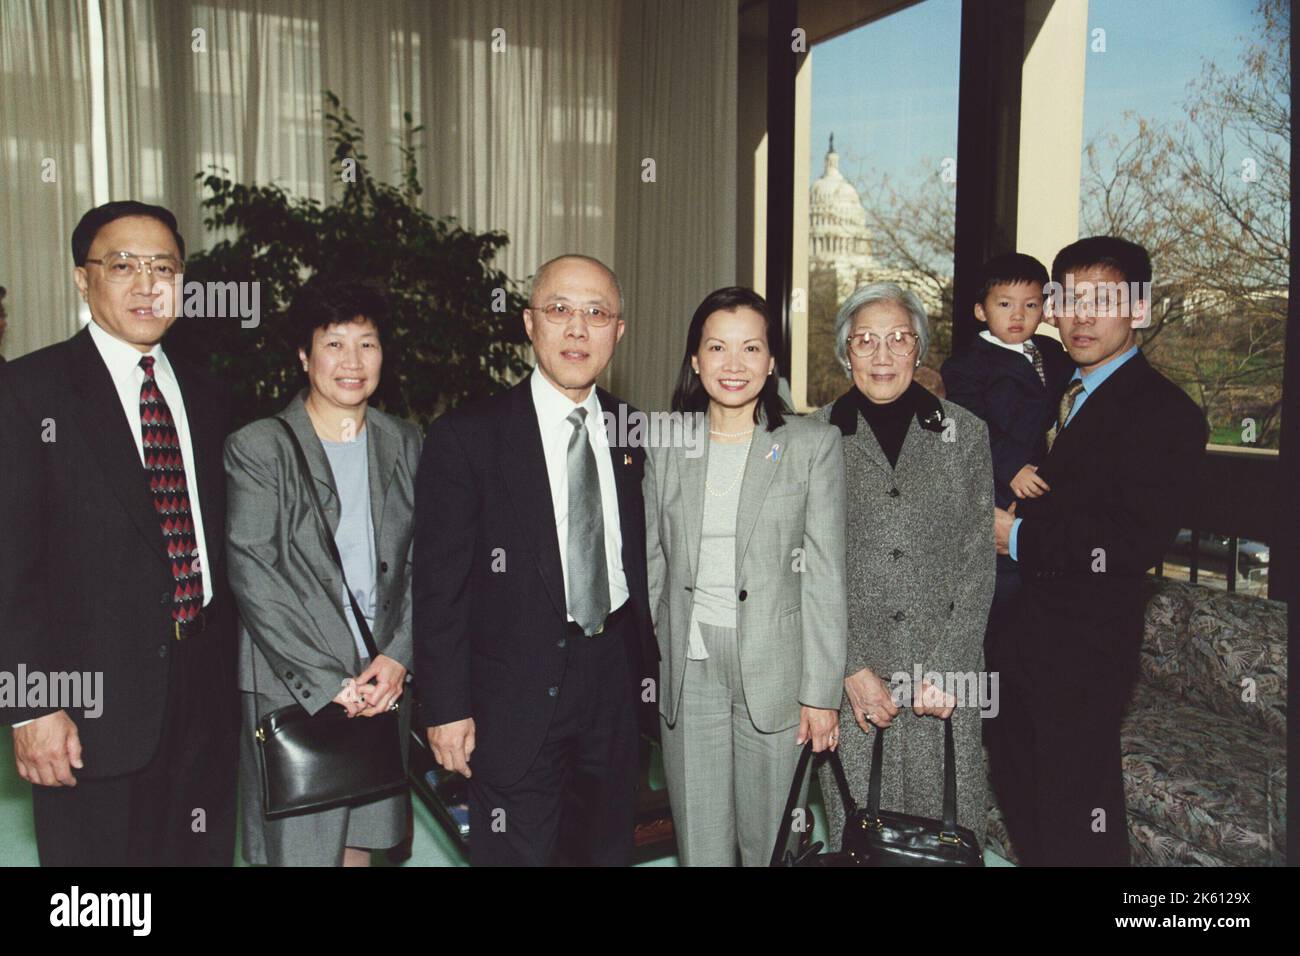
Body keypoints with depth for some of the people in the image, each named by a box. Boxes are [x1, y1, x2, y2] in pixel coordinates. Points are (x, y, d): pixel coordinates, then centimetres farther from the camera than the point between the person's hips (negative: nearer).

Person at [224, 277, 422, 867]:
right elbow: (252, 575, -10)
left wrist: (398, 658, -7)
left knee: (359, 840, 12)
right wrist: (327, 682, -14)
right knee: (298, 846, 2)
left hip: (382, 685, 4)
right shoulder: (256, 448, -4)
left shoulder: (404, 445, 9)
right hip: (290, 687, -3)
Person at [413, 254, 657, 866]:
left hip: (613, 681, 5)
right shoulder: (467, 437, -10)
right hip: (515, 695, -4)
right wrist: (446, 708, -11)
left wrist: (648, 666, 10)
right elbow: (439, 585, -10)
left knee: (610, 848, 18)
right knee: (514, 852, 6)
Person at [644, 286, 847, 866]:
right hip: (687, 673, 2)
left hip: (774, 675, -2)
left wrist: (822, 691, -7)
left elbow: (825, 576, -4)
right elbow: (651, 567, 10)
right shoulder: (665, 448, 6)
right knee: (699, 846, 11)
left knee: (772, 844, 10)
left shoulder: (814, 444, -2)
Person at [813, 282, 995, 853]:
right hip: (848, 676, 0)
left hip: (945, 677, 1)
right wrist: (852, 668, -8)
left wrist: (945, 668, -6)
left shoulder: (964, 432, 4)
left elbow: (978, 563, 2)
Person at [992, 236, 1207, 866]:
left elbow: (1138, 540, -23)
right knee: (1018, 785, 23)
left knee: (1079, 814, 4)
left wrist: (1021, 537, -19)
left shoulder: (1165, 413, -15)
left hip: (1088, 642, -8)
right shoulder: (1056, 387, 11)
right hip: (1025, 624, 8)